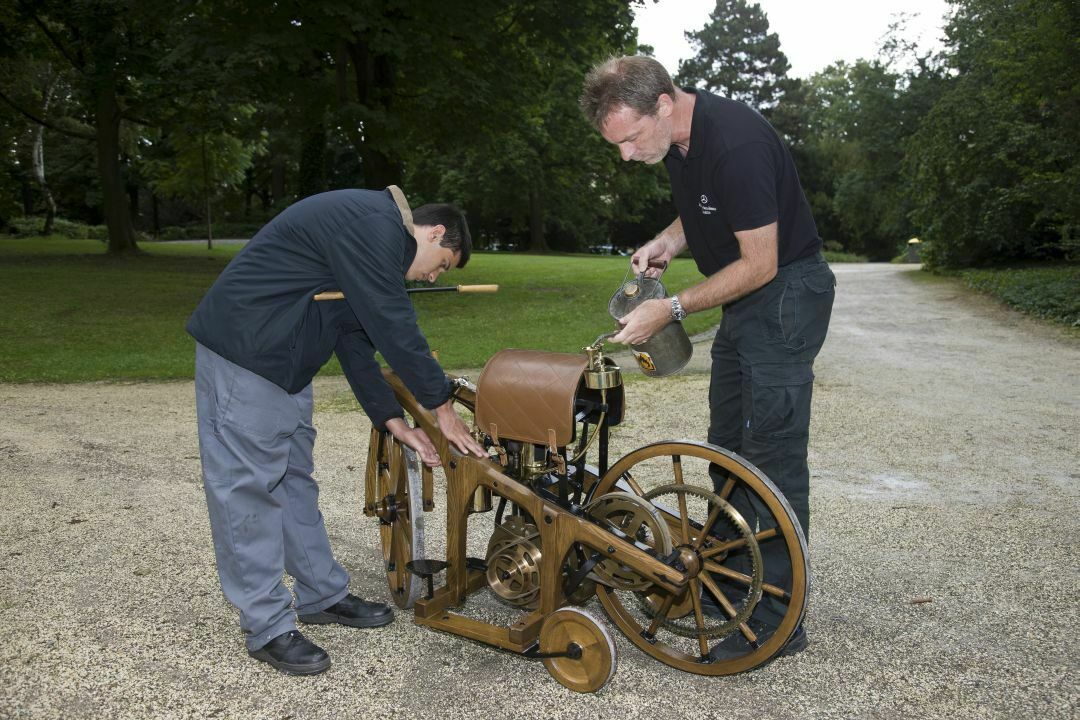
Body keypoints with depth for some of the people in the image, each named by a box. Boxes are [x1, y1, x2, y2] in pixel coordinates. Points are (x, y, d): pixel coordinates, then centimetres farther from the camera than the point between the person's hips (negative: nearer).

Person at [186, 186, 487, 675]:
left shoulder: (373, 235, 16)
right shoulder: (374, 223, -16)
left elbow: (356, 343, 14)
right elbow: (393, 326, -20)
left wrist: (395, 422, 9)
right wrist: (442, 405, -10)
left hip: (281, 361, 11)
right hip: (243, 353, -11)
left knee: (295, 478, 15)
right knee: (250, 485, -4)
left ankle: (322, 594, 26)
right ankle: (267, 629, 6)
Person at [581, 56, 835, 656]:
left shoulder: (734, 144, -28)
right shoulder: (678, 135, 1)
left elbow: (760, 264, -25)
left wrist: (672, 309, -23)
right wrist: (669, 241, -1)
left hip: (787, 294, -10)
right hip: (747, 299, 10)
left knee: (773, 455, -9)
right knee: (728, 446, 15)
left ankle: (777, 624, 1)